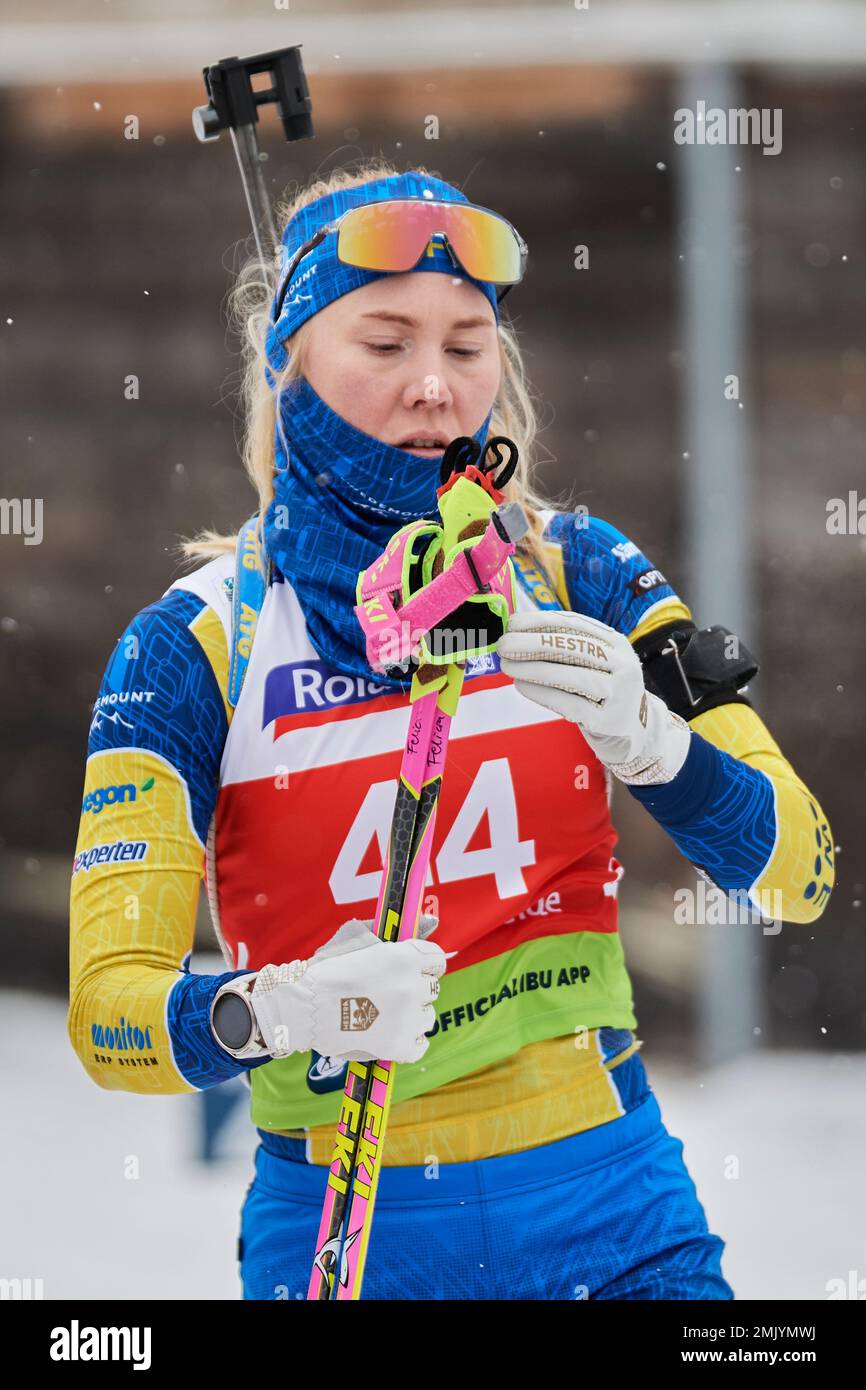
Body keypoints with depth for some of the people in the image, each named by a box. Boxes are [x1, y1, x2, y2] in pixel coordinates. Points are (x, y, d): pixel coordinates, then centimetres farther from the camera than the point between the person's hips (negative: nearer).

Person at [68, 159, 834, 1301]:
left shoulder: (576, 578, -1)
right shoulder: (193, 647, -7)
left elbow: (799, 875, -7)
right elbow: (108, 1011, -14)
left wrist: (647, 735, -26)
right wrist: (272, 1014, -35)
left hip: (609, 1216, 1)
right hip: (342, 1237, -1)